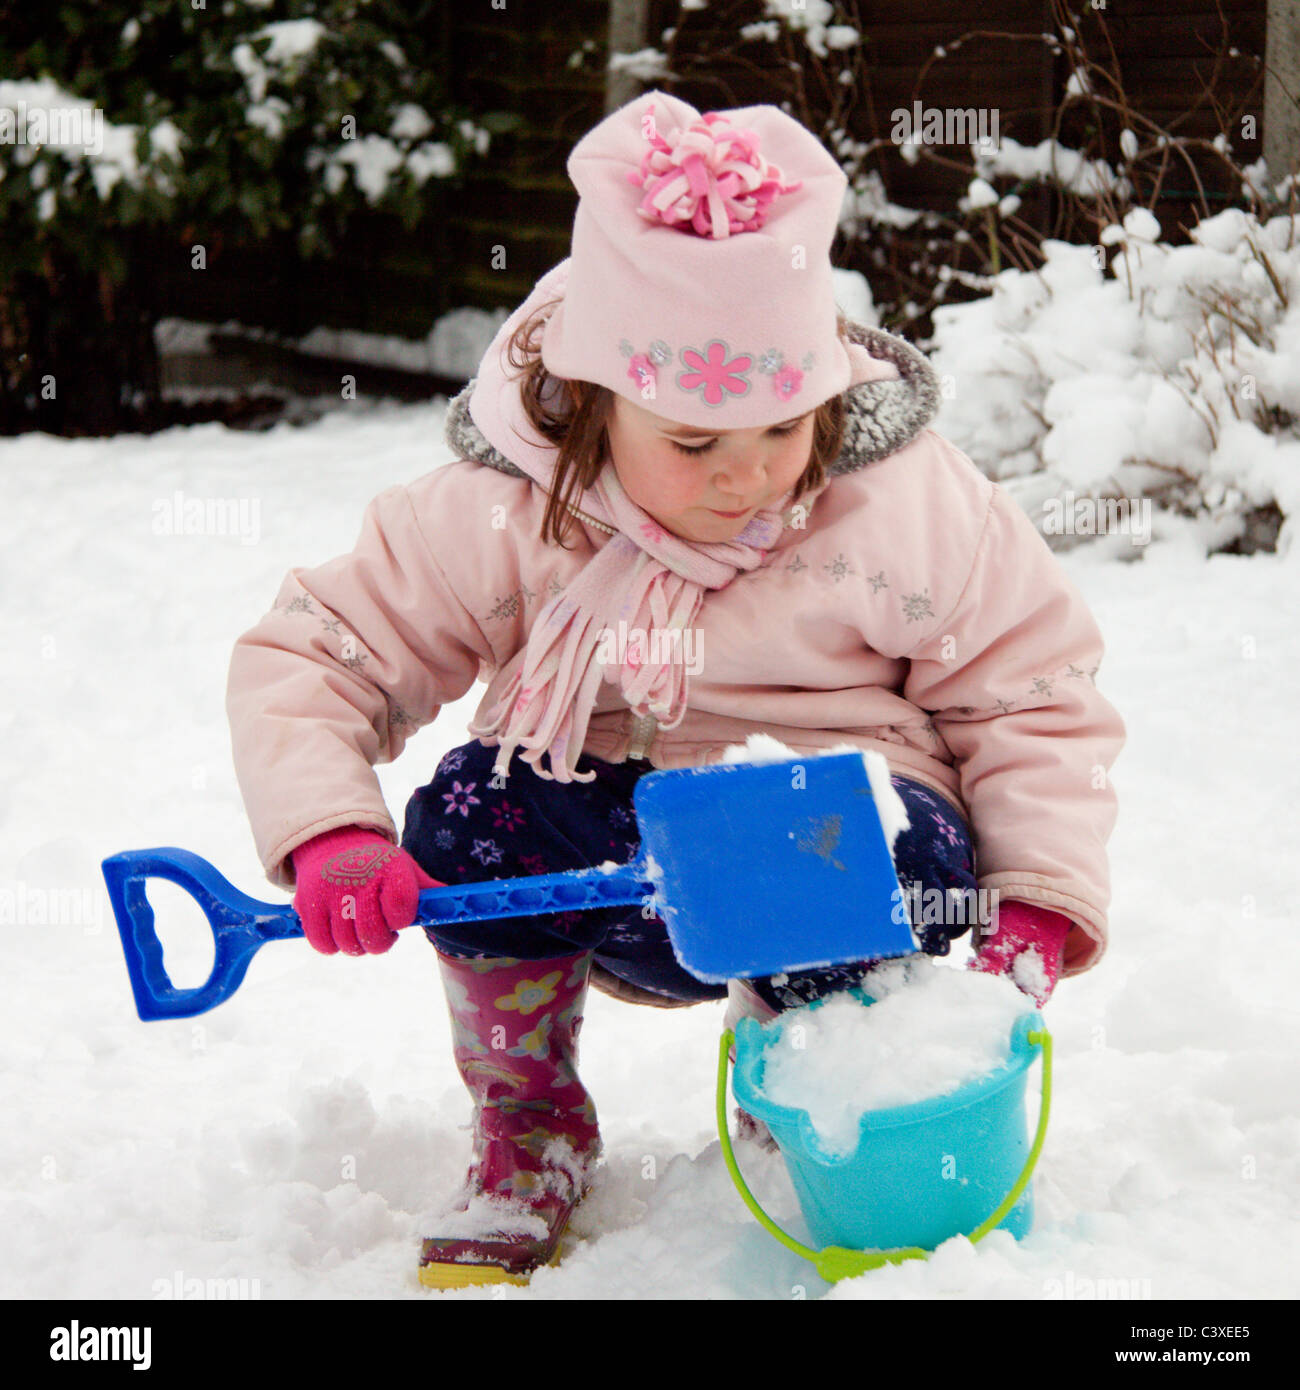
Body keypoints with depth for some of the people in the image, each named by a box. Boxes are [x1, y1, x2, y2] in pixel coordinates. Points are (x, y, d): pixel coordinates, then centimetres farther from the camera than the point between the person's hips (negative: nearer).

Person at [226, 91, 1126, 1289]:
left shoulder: (913, 504, -11)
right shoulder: (495, 518, -11)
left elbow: (1034, 698, -2)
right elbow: (313, 656, -7)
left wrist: (1041, 906, -15)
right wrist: (327, 832, -26)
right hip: (615, 879, 0)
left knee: (899, 844, -34)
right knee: (479, 809, -30)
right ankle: (532, 1134, 0)